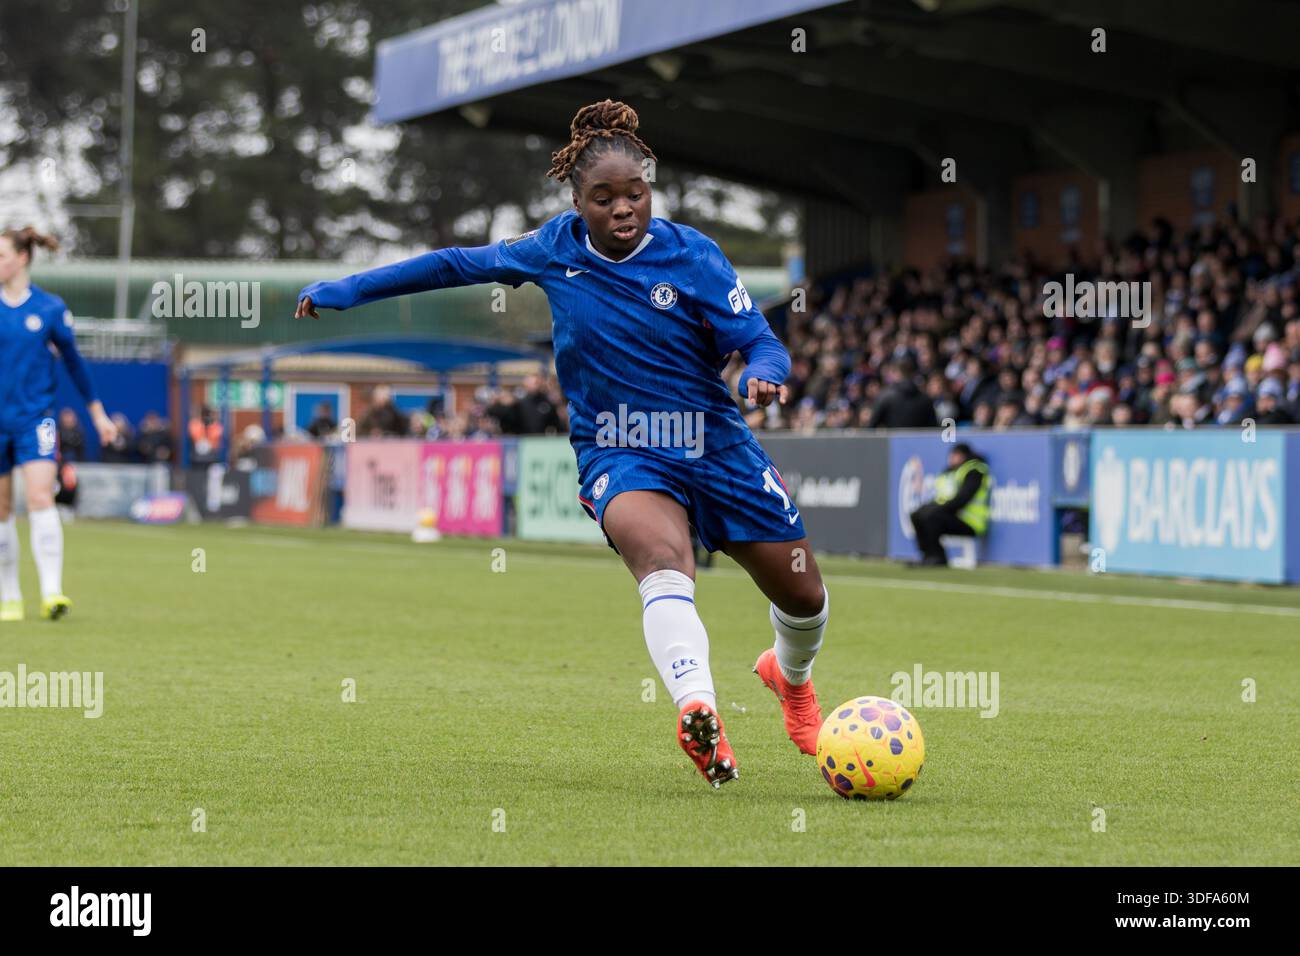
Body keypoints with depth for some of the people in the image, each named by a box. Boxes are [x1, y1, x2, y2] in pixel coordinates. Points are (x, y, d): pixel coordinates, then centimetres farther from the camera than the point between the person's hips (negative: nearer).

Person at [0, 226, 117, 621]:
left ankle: (52, 593, -23)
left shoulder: (50, 308, 0)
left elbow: (74, 361, 10)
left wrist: (98, 414, 15)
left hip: (35, 417, -2)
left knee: (40, 497, -18)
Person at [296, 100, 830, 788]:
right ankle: (698, 708, -59)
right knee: (663, 556, -35)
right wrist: (345, 290, 14)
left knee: (804, 596, 8)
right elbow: (459, 265, 11)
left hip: (715, 447, 1)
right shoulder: (555, 249, -2)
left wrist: (762, 374, -34)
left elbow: (760, 342, -9)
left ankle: (790, 673, 46)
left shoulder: (691, 255, -8)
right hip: (617, 456, -1)